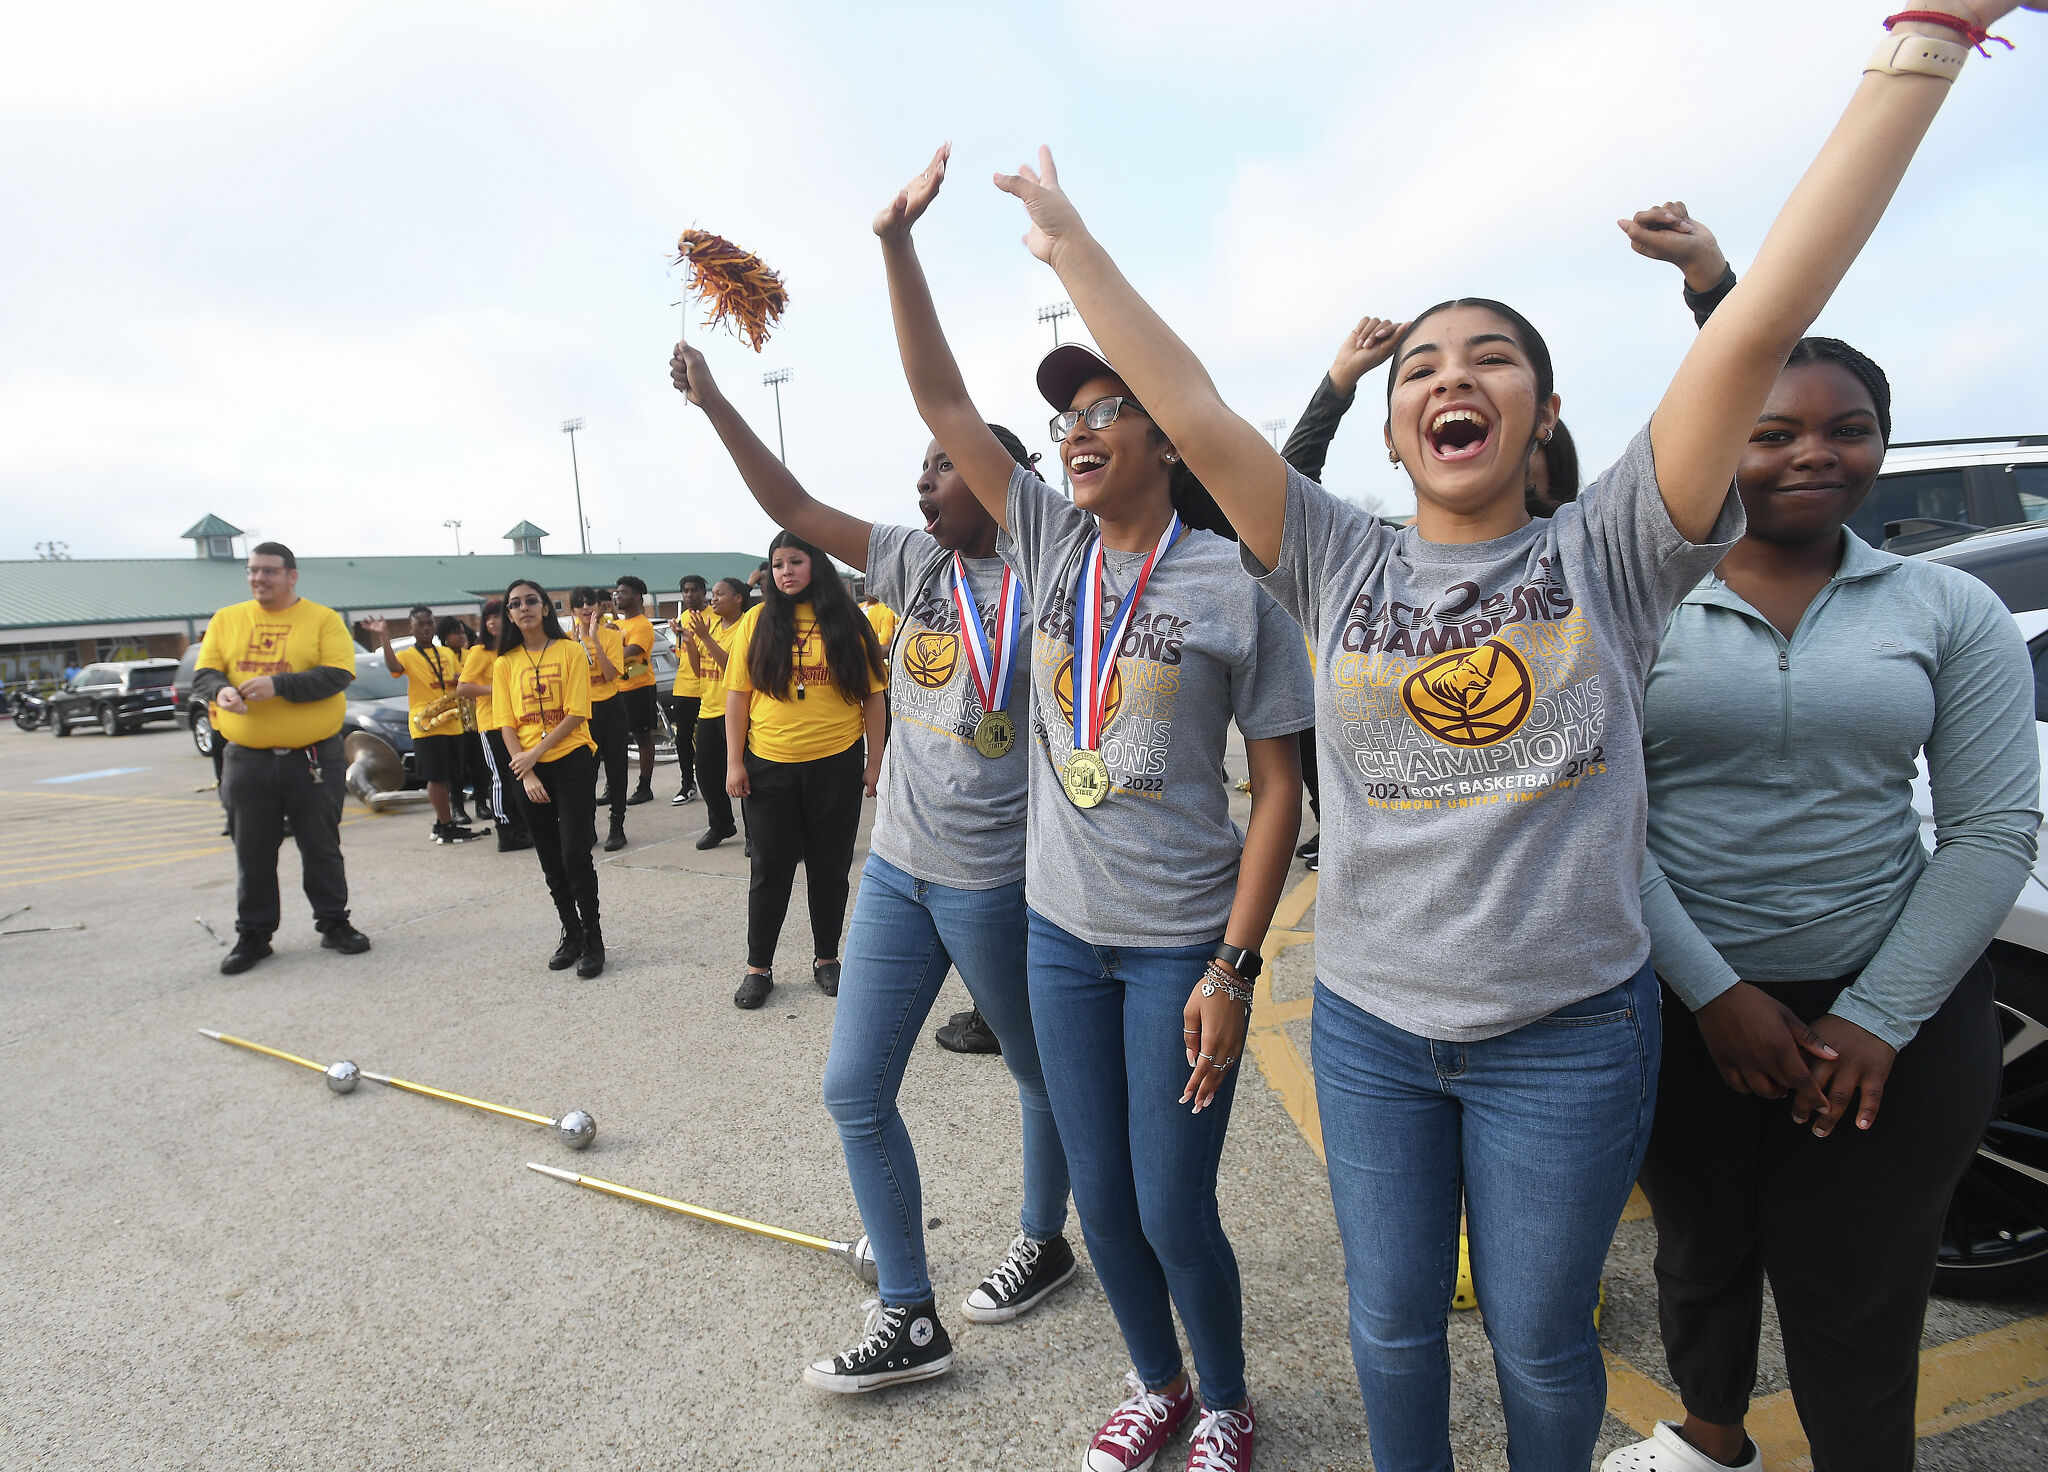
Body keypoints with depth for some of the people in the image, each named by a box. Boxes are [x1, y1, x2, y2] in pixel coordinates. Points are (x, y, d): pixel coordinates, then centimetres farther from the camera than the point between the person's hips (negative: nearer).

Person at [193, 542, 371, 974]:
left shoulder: (323, 620, -1)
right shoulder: (226, 620, 9)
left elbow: (336, 675, -13)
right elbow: (202, 675, 6)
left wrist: (278, 685, -24)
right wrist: (221, 689, -17)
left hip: (313, 756, -3)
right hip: (247, 760, 3)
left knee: (322, 846, 7)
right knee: (252, 852, 9)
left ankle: (333, 922, 21)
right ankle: (253, 934, 21)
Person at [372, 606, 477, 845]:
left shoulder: (448, 654, 17)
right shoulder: (407, 655, -1)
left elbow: (464, 681, 20)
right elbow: (393, 666, -24)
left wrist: (459, 681, -3)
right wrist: (383, 637, -31)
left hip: (452, 724, 6)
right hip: (426, 726, -6)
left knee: (445, 778, 12)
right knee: (437, 777, -7)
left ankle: (441, 824, 21)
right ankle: (448, 828, -4)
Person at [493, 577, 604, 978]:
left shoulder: (571, 650, -3)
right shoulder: (505, 663, 6)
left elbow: (576, 714, -9)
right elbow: (507, 725, 3)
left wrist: (535, 753, -15)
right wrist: (526, 773, -8)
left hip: (572, 762, -4)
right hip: (527, 769, 4)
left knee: (574, 854, -10)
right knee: (550, 859, 10)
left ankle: (593, 937, 3)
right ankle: (571, 933, 25)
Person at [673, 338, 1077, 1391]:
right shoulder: (916, 564, 5)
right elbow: (794, 508, 6)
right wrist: (712, 401, 2)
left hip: (993, 880, -6)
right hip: (896, 867, 7)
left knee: (1041, 1073, 17)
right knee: (854, 1088, 7)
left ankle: (1043, 1241, 44)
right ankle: (908, 1320, 20)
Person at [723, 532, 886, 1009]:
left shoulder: (847, 622, -1)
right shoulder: (757, 621, 1)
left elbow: (872, 696, 1)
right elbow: (737, 695, 2)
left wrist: (874, 761, -1)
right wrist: (734, 762, -2)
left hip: (836, 764, 0)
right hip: (769, 767, 0)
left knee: (830, 867, 11)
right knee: (770, 869, 8)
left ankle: (826, 958, 27)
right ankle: (758, 967, 21)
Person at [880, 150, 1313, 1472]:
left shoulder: (1237, 584, -11)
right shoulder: (1051, 543, 2)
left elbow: (1280, 785, -10)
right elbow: (942, 400, 2)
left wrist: (1234, 967, -13)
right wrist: (897, 242, -6)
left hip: (1183, 941, -4)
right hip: (1063, 930, 5)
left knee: (1175, 1211, 5)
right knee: (1102, 1201, 16)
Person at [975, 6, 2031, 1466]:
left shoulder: (1607, 553, -6)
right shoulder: (1343, 565, -1)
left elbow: (1767, 322, -14)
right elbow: (1189, 404, -4)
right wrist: (1067, 238, -1)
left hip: (1568, 1032, -1)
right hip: (1369, 1025, 2)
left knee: (1540, 1338, 16)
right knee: (1393, 1326, 19)